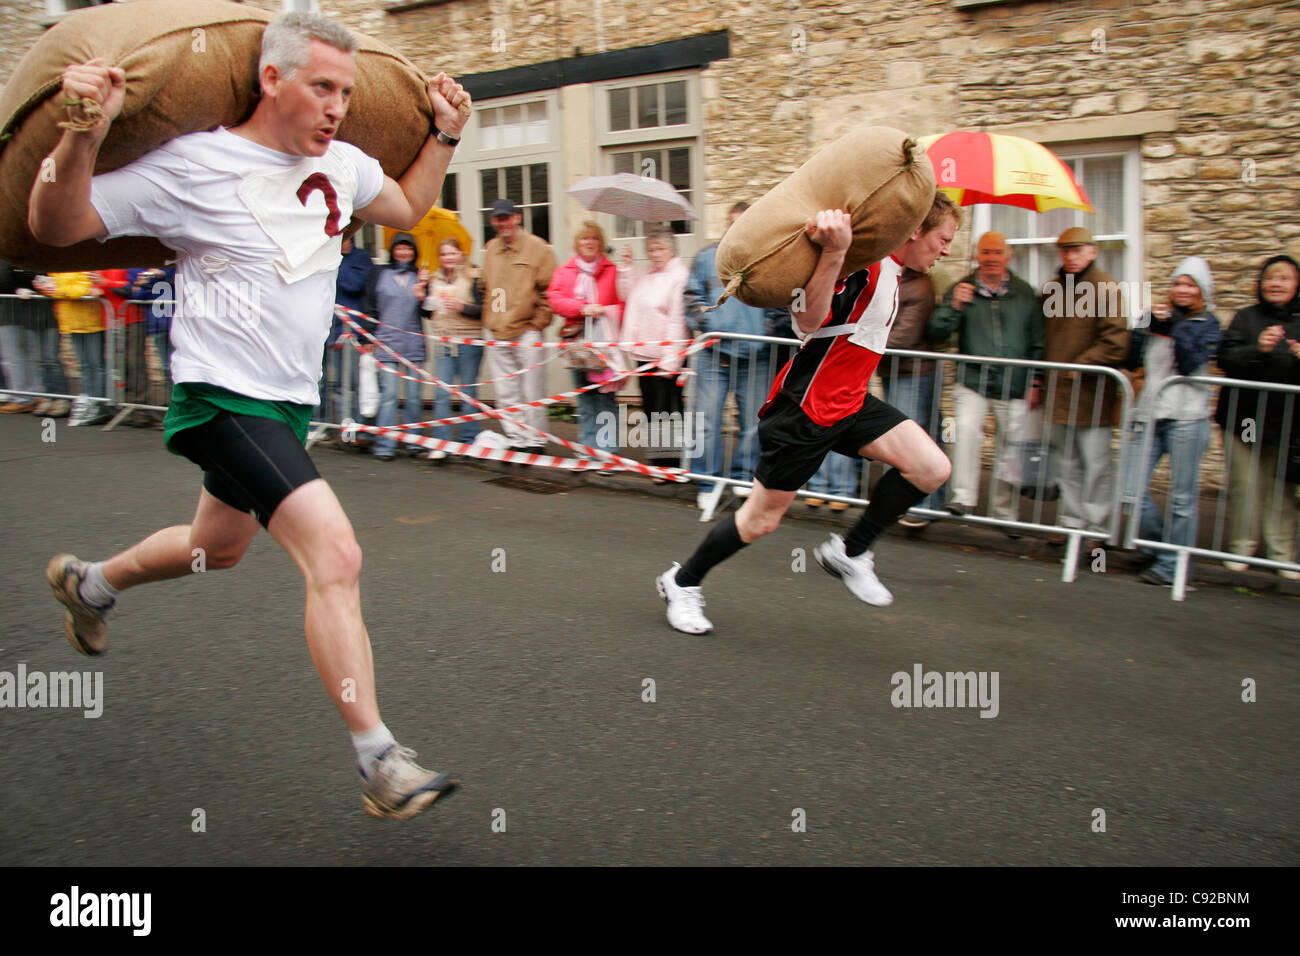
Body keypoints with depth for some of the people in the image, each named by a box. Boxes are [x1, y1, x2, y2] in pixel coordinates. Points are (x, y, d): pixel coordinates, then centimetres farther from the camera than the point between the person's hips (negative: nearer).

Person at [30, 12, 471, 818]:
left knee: (219, 547, 27)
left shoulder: (341, 164, 6)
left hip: (291, 402, 8)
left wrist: (446, 134, 15)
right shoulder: (193, 164, -12)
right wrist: (84, 136, -27)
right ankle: (380, 763, -18)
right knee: (335, 552, -23)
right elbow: (56, 228, -11)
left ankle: (90, 583, 57)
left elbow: (406, 209, 27)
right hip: (223, 396, -8)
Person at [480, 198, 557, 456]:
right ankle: (516, 439, 15)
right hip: (496, 335, 6)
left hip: (526, 332, -6)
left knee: (532, 390, -3)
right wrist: (488, 320, 12)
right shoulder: (491, 249, 14)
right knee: (506, 392, 8)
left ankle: (536, 441, 6)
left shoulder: (536, 248, -3)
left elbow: (549, 290, -5)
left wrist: (538, 323, -9)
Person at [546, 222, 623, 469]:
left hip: (606, 342, -3)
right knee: (585, 402, 7)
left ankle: (606, 454, -2)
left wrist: (609, 315, -19)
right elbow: (555, 300, 0)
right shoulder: (564, 272, 12)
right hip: (579, 343, 3)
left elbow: (625, 302, -1)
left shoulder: (613, 271, 5)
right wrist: (583, 308, -13)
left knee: (606, 400, -5)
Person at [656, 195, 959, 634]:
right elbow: (810, 320, -31)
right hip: (806, 407, -9)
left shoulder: (889, 269, 13)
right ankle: (682, 582, 25)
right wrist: (834, 251, -44)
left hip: (850, 402, 9)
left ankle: (849, 553, 8)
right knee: (762, 519, 3)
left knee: (932, 468, -9)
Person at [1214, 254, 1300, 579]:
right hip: (1243, 416, -1)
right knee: (1244, 485, 0)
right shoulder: (1246, 318, 4)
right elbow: (1225, 358, -8)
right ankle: (1240, 548, 13)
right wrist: (1258, 349, -25)